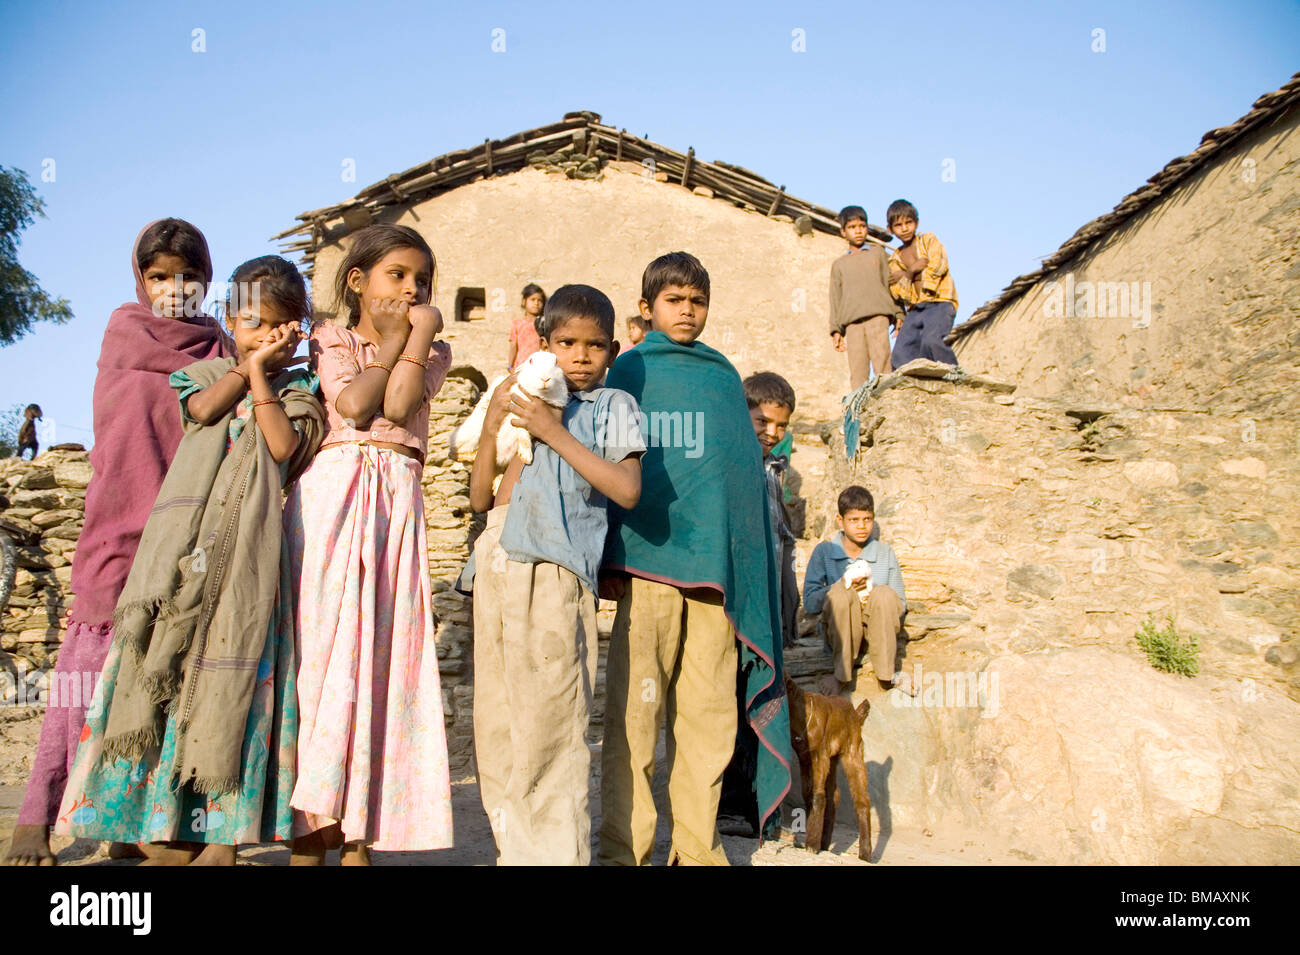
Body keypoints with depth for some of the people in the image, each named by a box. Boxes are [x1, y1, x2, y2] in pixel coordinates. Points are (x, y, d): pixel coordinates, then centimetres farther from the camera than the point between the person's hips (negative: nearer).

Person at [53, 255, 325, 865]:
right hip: (189, 543, 2)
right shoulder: (208, 372, 18)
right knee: (171, 664, -2)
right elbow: (203, 410, -4)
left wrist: (261, 377, -1)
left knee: (235, 669, -3)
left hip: (251, 548, -1)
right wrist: (245, 366, 2)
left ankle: (225, 832, 4)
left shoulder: (296, 393, 12)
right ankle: (174, 834, 7)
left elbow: (286, 449, -6)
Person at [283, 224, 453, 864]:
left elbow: (398, 404, -2)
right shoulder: (330, 340, 16)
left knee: (382, 656, -2)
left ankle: (359, 836, 5)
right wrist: (392, 340, 6)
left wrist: (417, 333, 2)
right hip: (330, 495, -1)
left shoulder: (431, 351, 19)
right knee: (322, 648, -6)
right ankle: (308, 833, 1)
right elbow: (354, 405, -5)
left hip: (395, 500, 2)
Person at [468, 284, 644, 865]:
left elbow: (628, 490, -8)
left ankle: (558, 852, 3)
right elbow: (480, 496, 17)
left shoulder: (612, 406, 8)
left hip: (555, 565, -5)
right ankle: (514, 845, 20)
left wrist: (554, 431, -10)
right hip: (497, 561, 5)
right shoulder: (525, 401, 21)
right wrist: (492, 426, 2)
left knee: (549, 719, -9)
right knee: (495, 721, 7)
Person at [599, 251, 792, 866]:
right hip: (647, 559, -3)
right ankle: (623, 849, 8)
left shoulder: (724, 377, 18)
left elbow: (744, 474, 17)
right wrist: (606, 557, -3)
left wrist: (744, 564, 9)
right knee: (634, 713, -3)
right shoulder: (629, 371, 10)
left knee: (709, 718, 5)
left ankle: (697, 849, 17)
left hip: (715, 562, 3)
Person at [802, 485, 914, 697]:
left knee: (884, 594, -29)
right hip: (840, 633, -1)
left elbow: (900, 605, 5)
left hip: (877, 631, 1)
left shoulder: (885, 552, 5)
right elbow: (809, 603, -5)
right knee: (841, 594, -32)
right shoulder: (824, 552, 0)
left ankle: (886, 675, -16)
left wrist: (872, 594, -16)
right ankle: (843, 675, -19)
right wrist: (843, 585, -19)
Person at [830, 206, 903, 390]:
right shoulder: (838, 264, 23)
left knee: (882, 361, -15)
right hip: (852, 321, 2)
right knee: (857, 370, -8)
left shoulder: (878, 252, 20)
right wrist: (836, 330, 10)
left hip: (878, 315, -1)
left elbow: (890, 283, 15)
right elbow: (836, 298, 20)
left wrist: (898, 315, 5)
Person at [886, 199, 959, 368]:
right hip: (915, 309, 5)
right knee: (901, 355, -13)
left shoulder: (929, 240, 11)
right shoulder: (895, 260, 19)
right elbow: (897, 294, 7)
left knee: (931, 340, -33)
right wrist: (911, 271, -9)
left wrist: (905, 275, 4)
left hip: (939, 303, -5)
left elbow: (939, 266, -7)